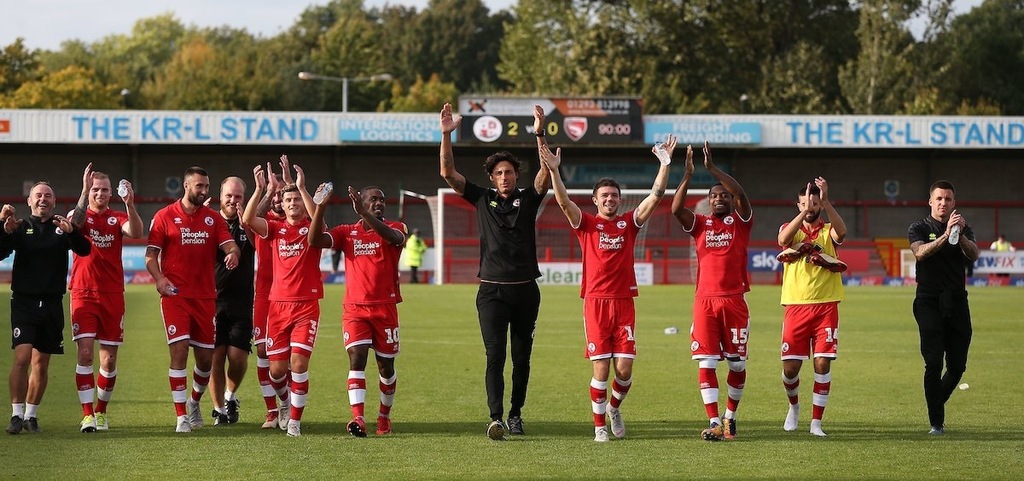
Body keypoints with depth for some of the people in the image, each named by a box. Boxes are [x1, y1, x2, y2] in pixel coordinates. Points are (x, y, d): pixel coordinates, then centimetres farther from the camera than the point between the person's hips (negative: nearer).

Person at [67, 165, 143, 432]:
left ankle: (101, 411, 22)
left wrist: (129, 204, -31)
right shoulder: (81, 215, 3)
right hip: (84, 294, -2)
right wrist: (85, 192, -34)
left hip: (112, 295, 2)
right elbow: (75, 222, -23)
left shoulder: (117, 218, 6)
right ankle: (87, 415, -12)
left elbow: (136, 233, -15)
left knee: (109, 359, 6)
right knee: (85, 353, -13)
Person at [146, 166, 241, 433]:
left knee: (206, 357, 7)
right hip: (175, 294, -3)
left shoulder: (213, 218, 10)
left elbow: (230, 244, -1)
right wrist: (159, 278, -17)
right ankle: (181, 417, -8)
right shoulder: (165, 216, 1)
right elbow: (151, 255, 1)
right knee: (179, 350, -13)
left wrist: (233, 253, -25)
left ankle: (194, 401, 35)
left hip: (205, 297, 3)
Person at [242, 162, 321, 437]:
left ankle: (295, 419, -2)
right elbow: (248, 220, -9)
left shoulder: (312, 229, 2)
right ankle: (285, 401, 34)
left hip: (307, 306, -2)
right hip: (278, 305, 2)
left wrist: (302, 188, -28)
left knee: (299, 363, -13)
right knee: (277, 368, 3)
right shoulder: (275, 229, 8)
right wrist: (260, 189, -19)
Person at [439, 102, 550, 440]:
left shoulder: (528, 199, 6)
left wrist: (540, 135, -22)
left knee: (521, 357, 8)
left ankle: (516, 414, 21)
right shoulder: (482, 199, 7)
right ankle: (496, 419, -20)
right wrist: (446, 135, -11)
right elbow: (448, 172, 0)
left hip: (525, 290, 1)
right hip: (492, 291, -1)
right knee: (495, 355, -12)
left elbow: (547, 172, -10)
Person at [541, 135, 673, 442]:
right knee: (601, 369, -3)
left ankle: (614, 408, 27)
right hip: (596, 303, -2)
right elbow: (564, 201, -9)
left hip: (624, 302, 2)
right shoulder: (587, 224, 5)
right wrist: (553, 171, -22)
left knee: (624, 369, -2)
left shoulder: (629, 223, 10)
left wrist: (665, 164, -5)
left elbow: (656, 196, 4)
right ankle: (600, 425, 8)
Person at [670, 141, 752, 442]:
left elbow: (741, 195, -12)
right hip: (705, 301, 1)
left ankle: (730, 415, 22)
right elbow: (676, 208, -6)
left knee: (737, 363, 3)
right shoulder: (699, 225, 11)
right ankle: (715, 423, -8)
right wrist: (688, 174, -15)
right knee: (706, 363, -6)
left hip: (734, 301, -1)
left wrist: (712, 168, -18)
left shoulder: (740, 223, 7)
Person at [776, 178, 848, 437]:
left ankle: (816, 422, 2)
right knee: (790, 366, -1)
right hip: (796, 306, 0)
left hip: (826, 306, 0)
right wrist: (805, 211, -29)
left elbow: (841, 232, -19)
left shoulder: (828, 231, 6)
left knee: (823, 363, -6)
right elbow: (783, 239, -18)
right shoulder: (790, 228, 7)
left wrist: (826, 201, -31)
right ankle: (794, 406, 29)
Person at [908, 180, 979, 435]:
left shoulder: (964, 229, 12)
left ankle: (937, 403, 29)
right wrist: (946, 235, -29)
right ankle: (936, 421, -4)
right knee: (934, 363, -10)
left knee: (957, 365, 4)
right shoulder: (919, 228, 5)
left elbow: (973, 255, -7)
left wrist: (961, 234, -26)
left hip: (957, 300, 3)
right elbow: (920, 252, -16)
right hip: (929, 301, -3)